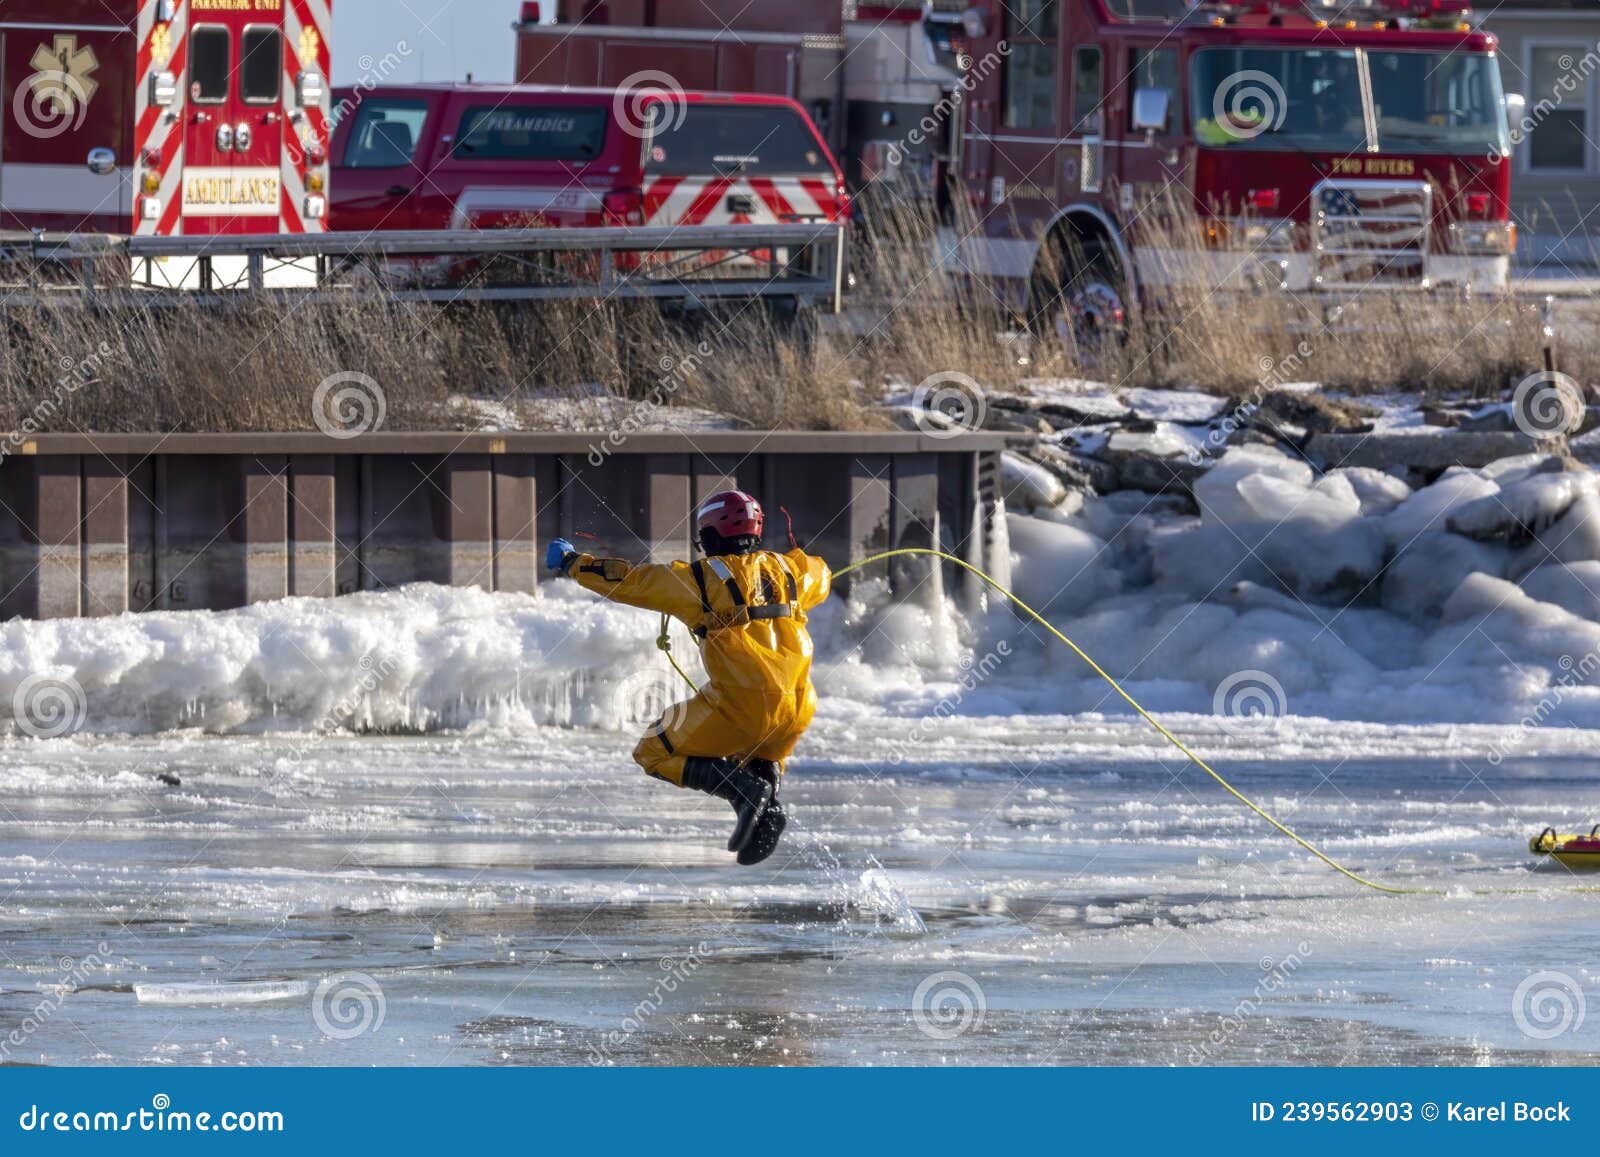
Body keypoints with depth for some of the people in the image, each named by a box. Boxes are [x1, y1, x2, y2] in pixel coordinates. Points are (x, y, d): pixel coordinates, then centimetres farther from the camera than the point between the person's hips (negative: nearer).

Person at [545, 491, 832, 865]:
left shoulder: (703, 578, -3)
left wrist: (572, 563, 18)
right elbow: (819, 577, 36)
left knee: (654, 753, 11)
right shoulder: (786, 569, 11)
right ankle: (768, 806, 5)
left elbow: (628, 581, 3)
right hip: (798, 710, 6)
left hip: (742, 705, -6)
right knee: (762, 753, 38)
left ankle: (744, 790, -9)